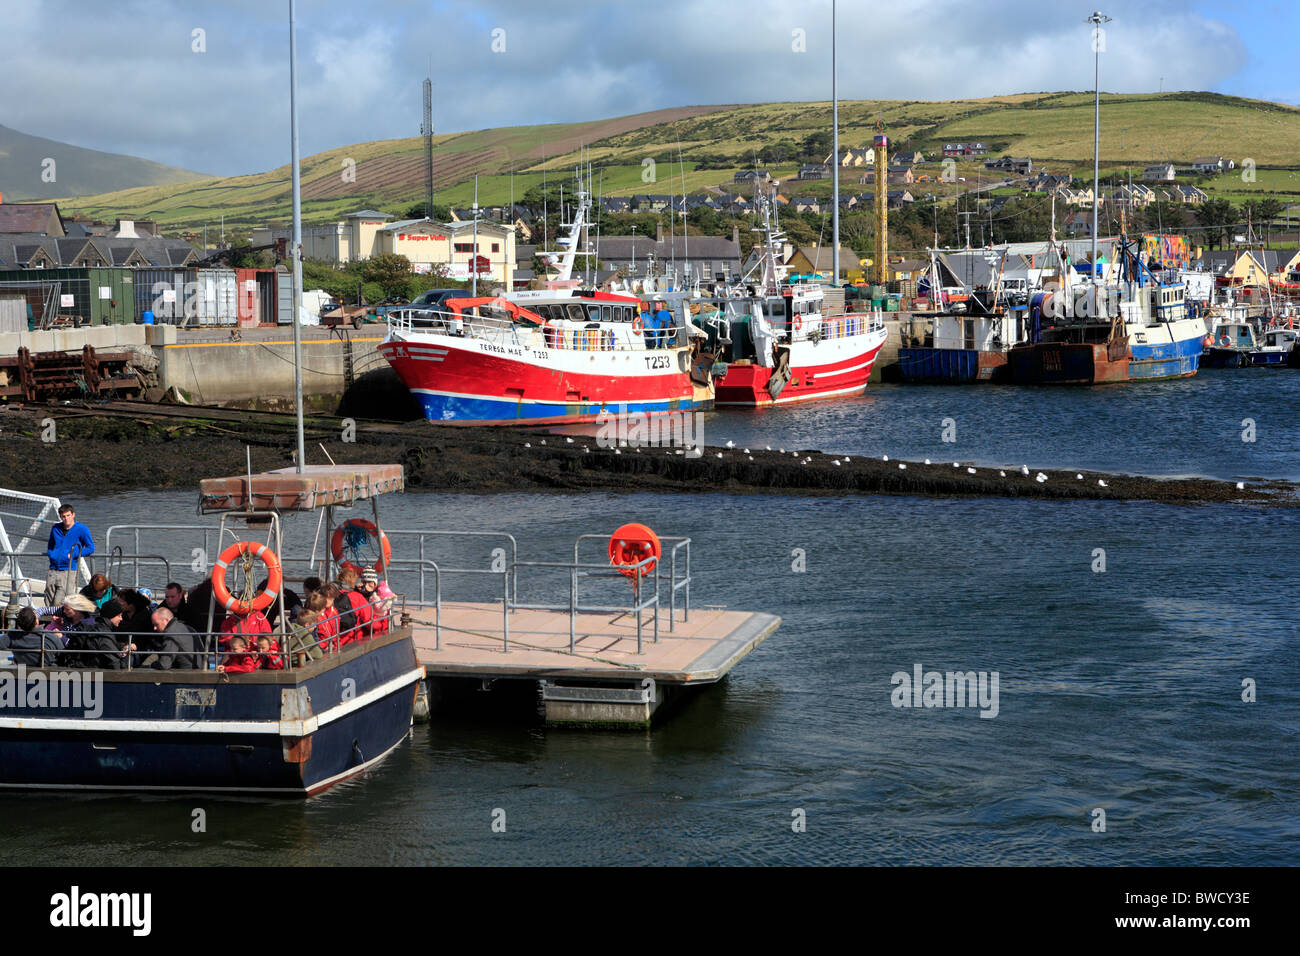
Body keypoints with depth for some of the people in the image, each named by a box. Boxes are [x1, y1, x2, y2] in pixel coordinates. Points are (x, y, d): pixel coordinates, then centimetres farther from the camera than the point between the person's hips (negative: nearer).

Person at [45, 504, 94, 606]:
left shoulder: (82, 529, -2)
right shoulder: (55, 528, 13)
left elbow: (90, 548, -3)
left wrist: (72, 555, -9)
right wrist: (51, 554, 9)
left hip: (69, 571, -5)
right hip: (53, 570, 5)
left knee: (58, 604, -13)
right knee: (49, 603, 6)